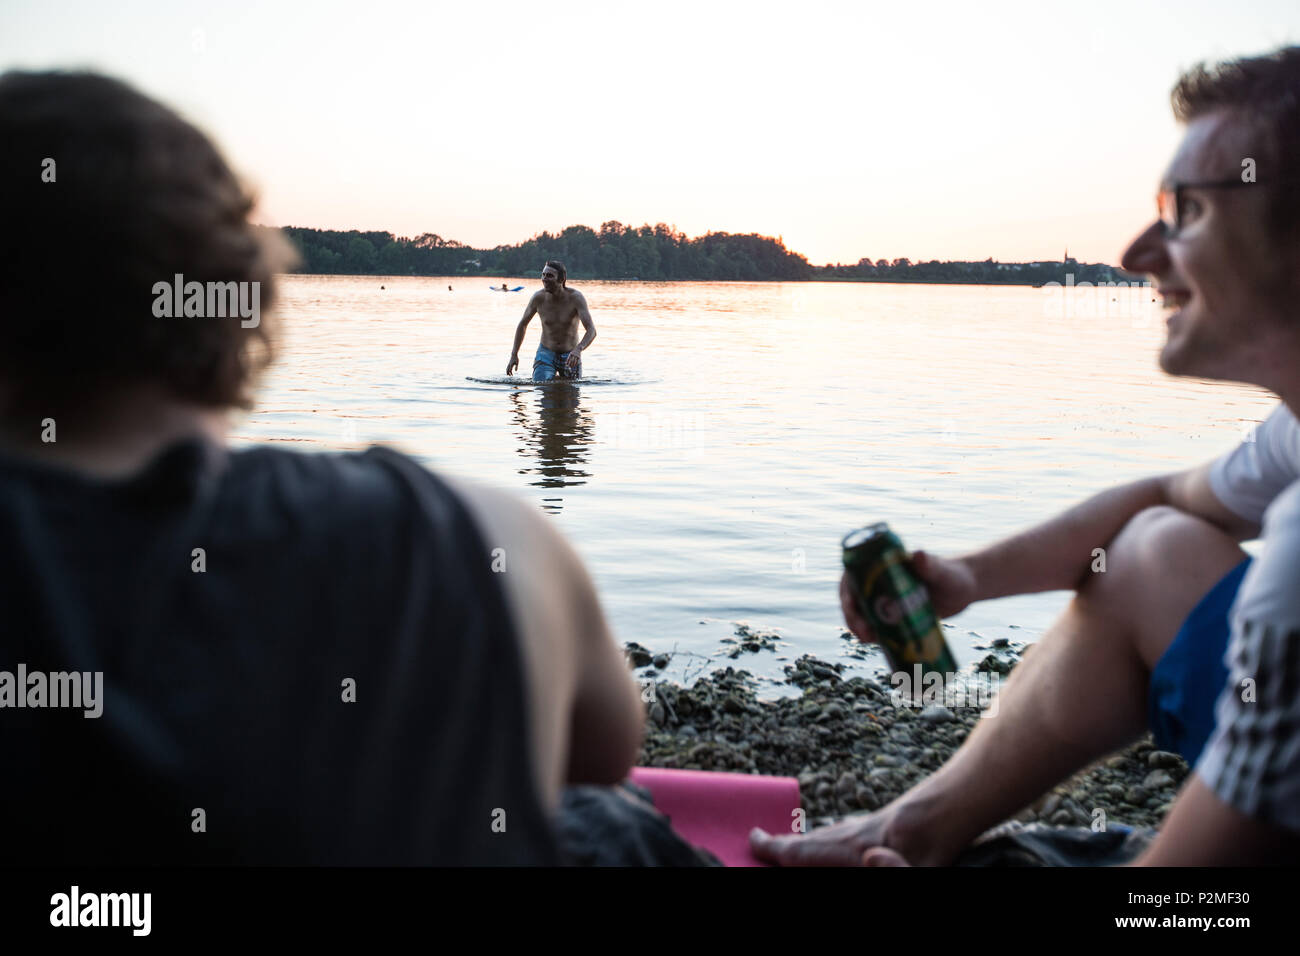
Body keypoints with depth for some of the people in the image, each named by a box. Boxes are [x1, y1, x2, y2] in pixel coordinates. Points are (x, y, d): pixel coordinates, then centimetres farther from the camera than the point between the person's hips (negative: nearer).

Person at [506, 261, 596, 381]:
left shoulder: (576, 297, -19)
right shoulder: (538, 297, -12)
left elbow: (592, 331, -27)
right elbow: (522, 325, 4)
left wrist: (578, 349, -46)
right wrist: (514, 355, 0)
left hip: (570, 356, -1)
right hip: (546, 353, 1)